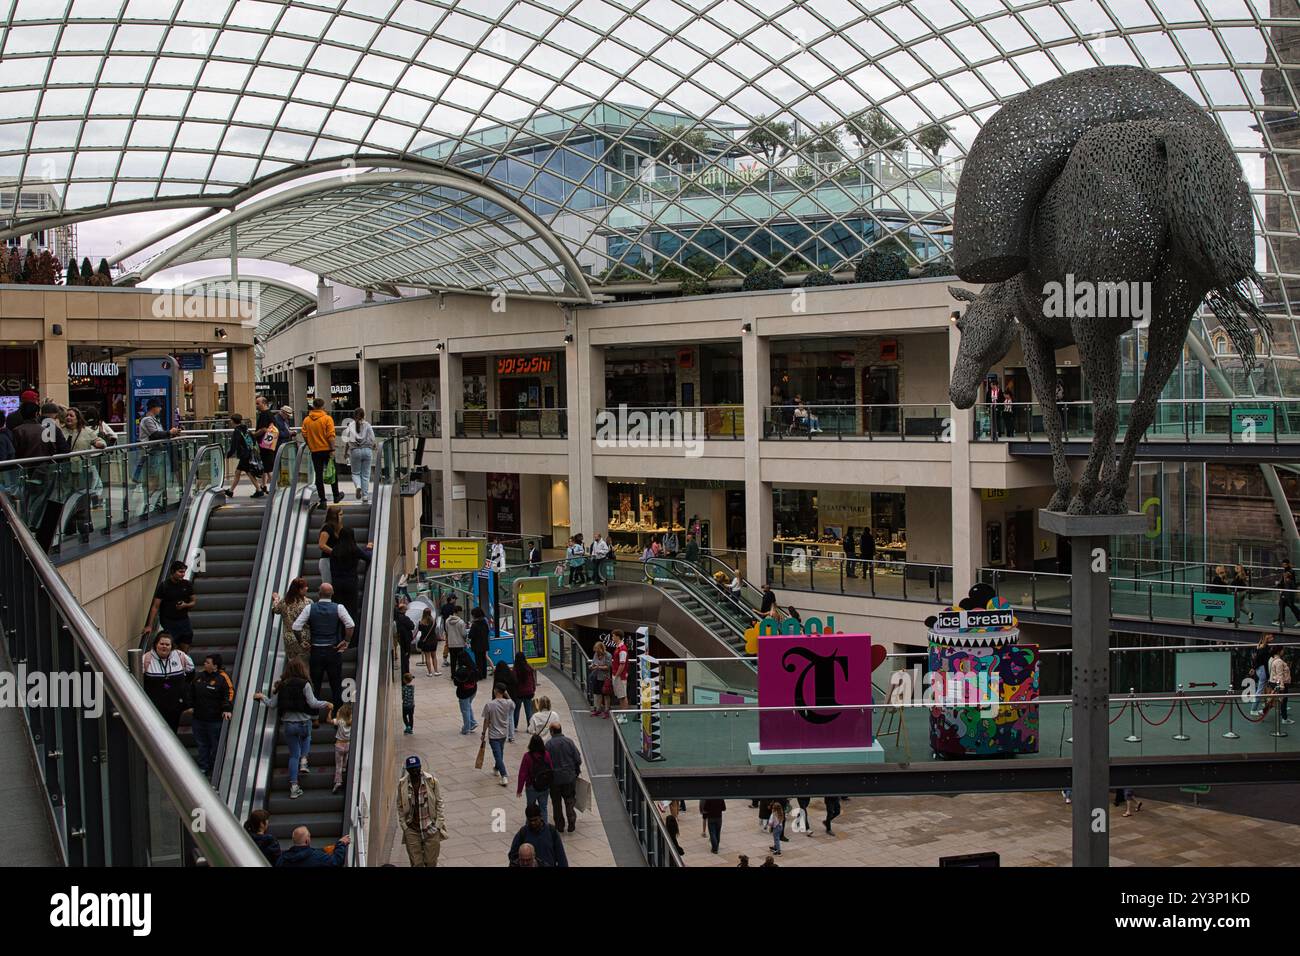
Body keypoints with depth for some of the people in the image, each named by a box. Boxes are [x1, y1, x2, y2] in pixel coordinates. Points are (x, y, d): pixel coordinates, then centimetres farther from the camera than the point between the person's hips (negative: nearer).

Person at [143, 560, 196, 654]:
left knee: (185, 651, 4)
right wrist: (149, 626, -14)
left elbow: (194, 602, 13)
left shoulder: (187, 585, 3)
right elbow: (156, 606, -8)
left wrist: (185, 605, -11)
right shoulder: (164, 586, -7)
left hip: (184, 621, 4)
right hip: (169, 623, -4)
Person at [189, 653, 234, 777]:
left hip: (215, 720, -6)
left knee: (216, 745, 4)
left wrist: (227, 709, -25)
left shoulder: (222, 677, -12)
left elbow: (230, 693, -17)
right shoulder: (200, 676, 8)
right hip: (198, 718, 6)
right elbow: (192, 693, 21)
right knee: (201, 744, 14)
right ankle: (203, 768, 24)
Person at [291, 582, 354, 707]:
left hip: (316, 651, 1)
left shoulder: (310, 608, -4)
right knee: (336, 685, 8)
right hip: (334, 650, -1)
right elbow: (350, 625, -18)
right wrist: (346, 641, -6)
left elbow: (296, 627, -8)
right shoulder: (338, 608, -7)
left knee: (314, 685, 10)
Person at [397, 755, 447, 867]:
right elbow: (400, 806, 5)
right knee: (416, 863, 3)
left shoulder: (431, 780, -8)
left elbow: (439, 802, 0)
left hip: (431, 828, -1)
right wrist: (404, 825, 1)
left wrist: (438, 823, -4)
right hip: (411, 829, 1)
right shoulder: (402, 784, -5)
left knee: (431, 862, 5)